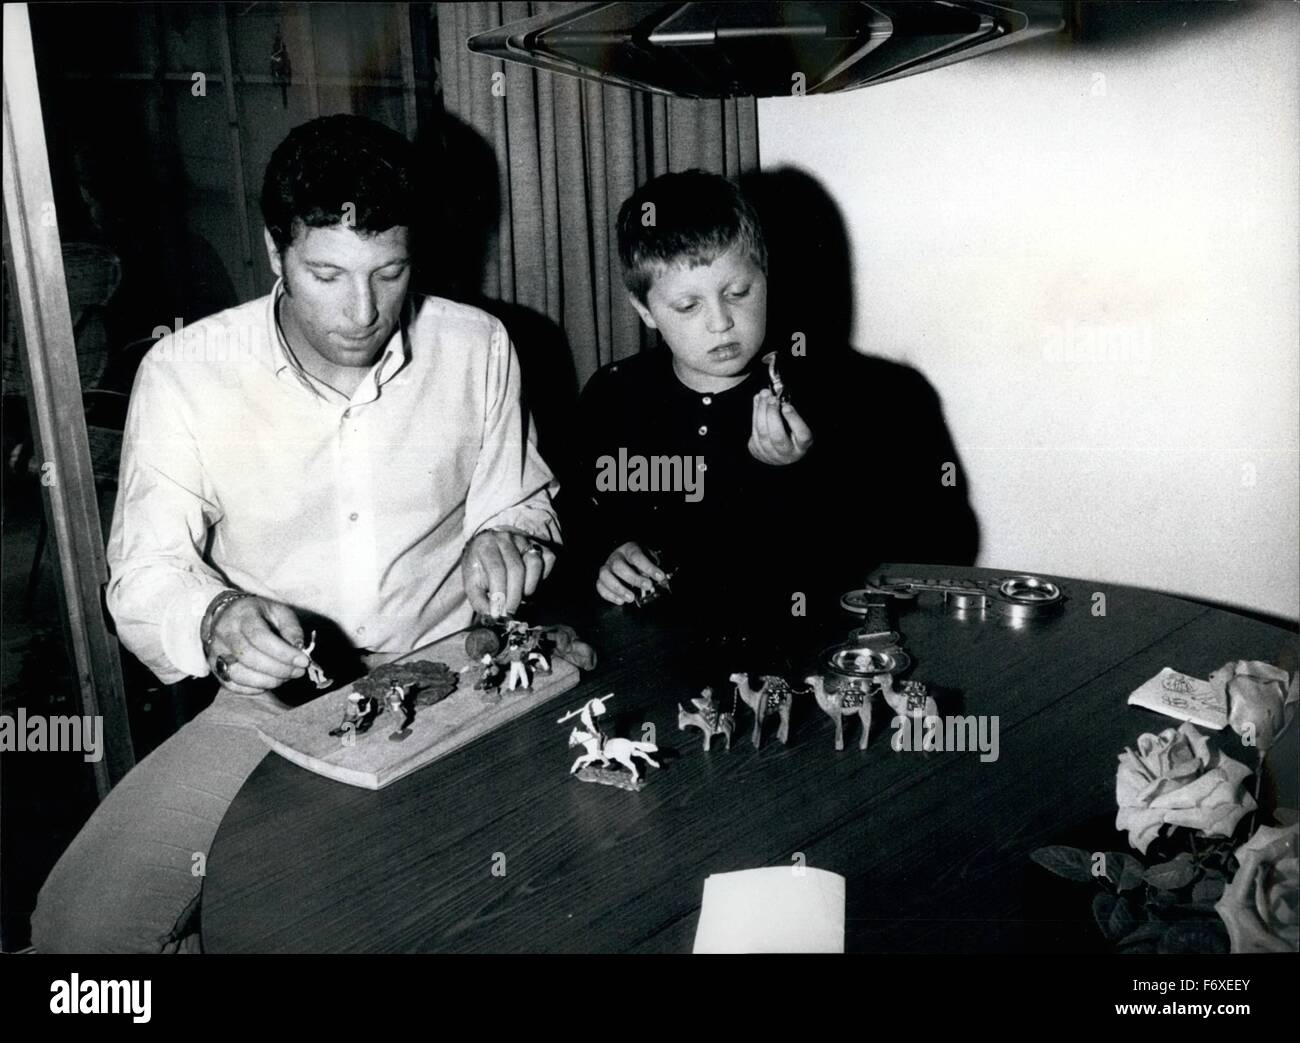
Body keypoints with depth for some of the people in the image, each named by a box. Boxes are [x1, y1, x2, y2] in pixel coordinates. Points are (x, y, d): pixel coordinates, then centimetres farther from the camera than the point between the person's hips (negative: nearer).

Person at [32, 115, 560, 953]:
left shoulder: (478, 347, -4)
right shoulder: (184, 374, -9)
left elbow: (524, 508, 8)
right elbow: (144, 571, -6)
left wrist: (507, 543, -16)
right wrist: (215, 621, -28)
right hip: (271, 702, 0)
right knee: (79, 924, -14)